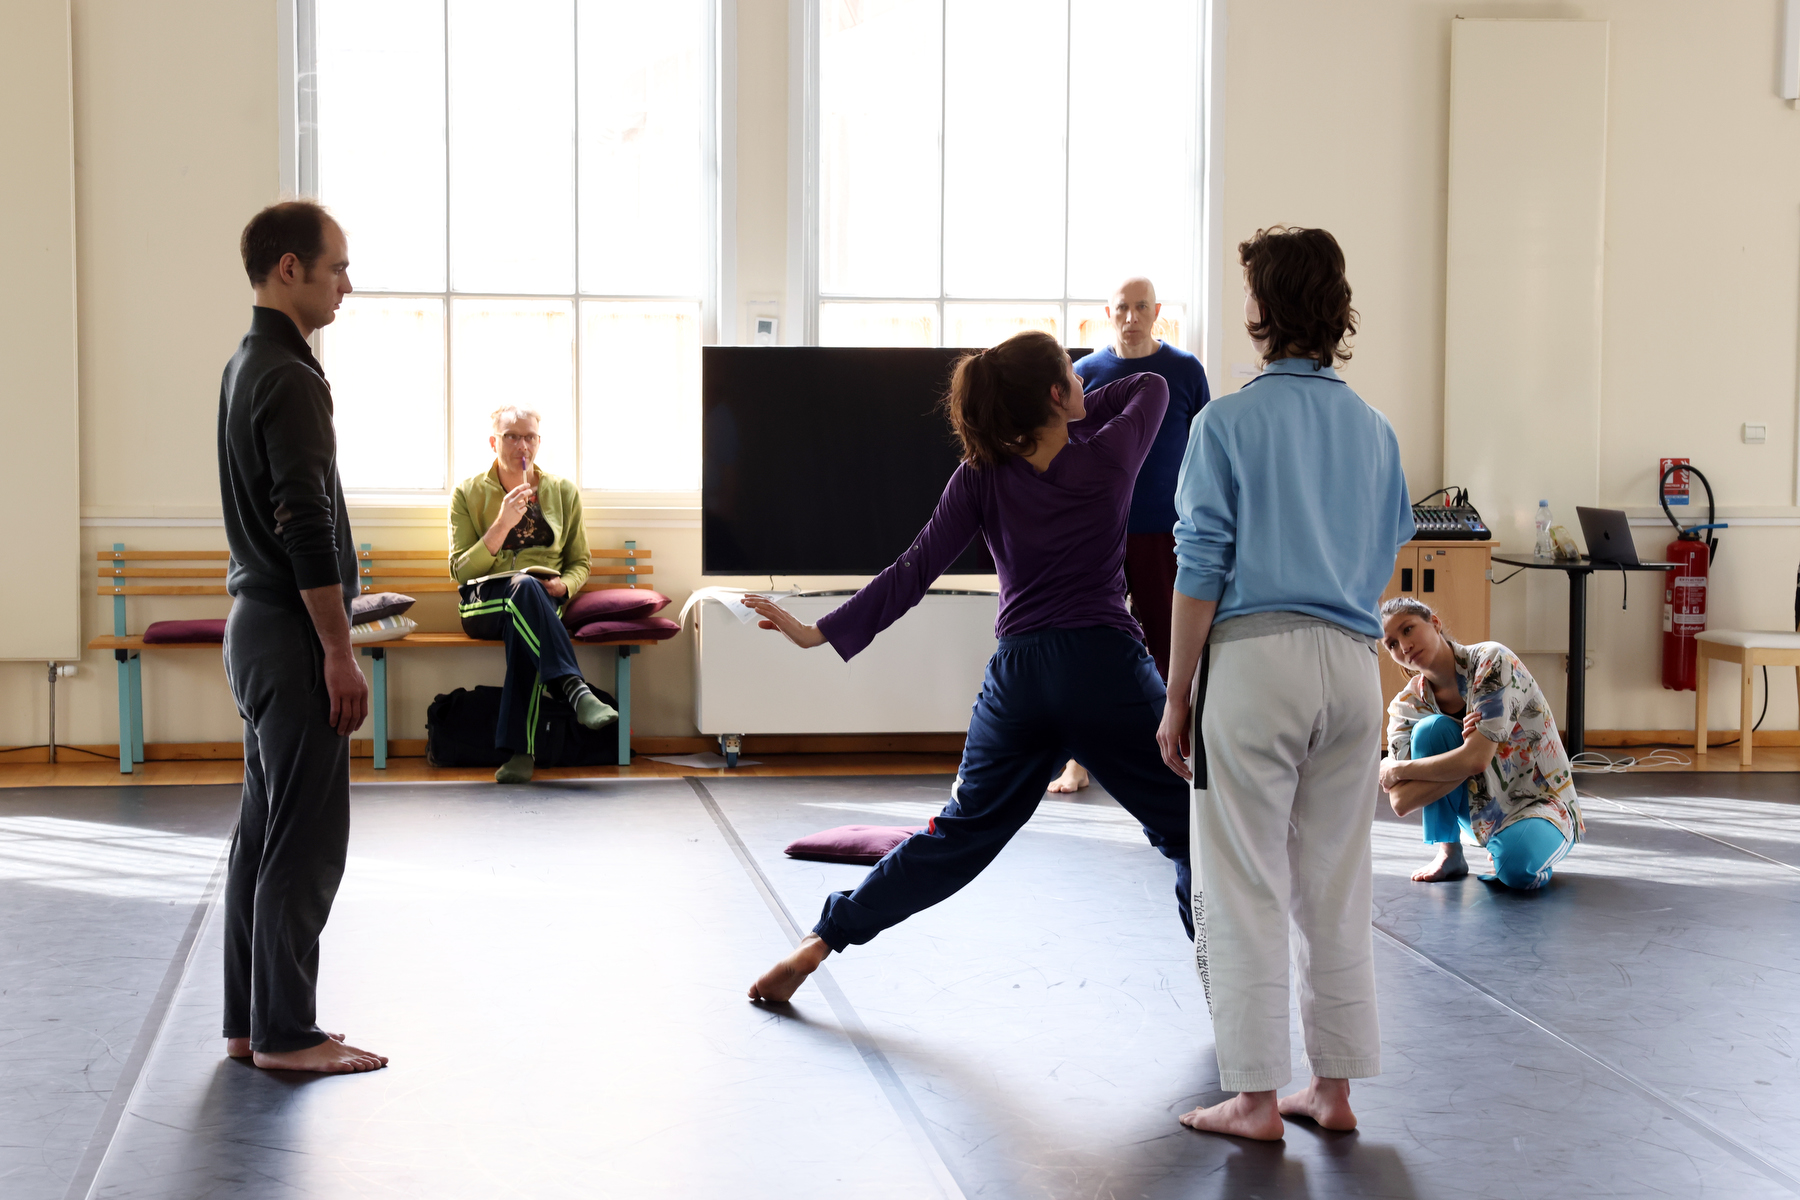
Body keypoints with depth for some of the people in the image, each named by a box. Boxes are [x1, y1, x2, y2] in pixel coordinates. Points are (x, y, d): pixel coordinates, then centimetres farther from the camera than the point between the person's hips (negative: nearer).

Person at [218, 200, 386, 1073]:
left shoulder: (245, 368, 15)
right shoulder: (292, 379, -17)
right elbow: (307, 528, -22)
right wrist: (339, 653, -18)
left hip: (255, 625, 10)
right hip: (290, 635, -10)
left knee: (263, 831, 13)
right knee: (305, 839, -4)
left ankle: (249, 1022, 19)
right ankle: (283, 1033, 2)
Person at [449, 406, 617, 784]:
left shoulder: (564, 492, 13)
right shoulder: (468, 493, 7)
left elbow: (580, 563, 20)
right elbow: (461, 569, 0)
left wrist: (564, 585, -5)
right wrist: (502, 525, -13)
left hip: (545, 602, 1)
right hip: (483, 604, -1)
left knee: (522, 627, -38)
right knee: (524, 586, -38)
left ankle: (520, 750, -43)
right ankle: (577, 690, -51)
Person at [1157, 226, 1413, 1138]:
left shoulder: (1228, 423, -5)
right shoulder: (1374, 430, 11)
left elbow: (1200, 573, -7)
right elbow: (1385, 560, 15)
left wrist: (1176, 699, -2)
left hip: (1256, 654, -5)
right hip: (1353, 662, 5)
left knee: (1246, 890, 2)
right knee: (1337, 888, 13)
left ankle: (1256, 1097, 5)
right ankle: (1334, 1087, 19)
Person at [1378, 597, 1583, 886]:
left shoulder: (1492, 661, -19)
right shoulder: (1406, 706, -5)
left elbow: (1476, 760, -29)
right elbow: (1400, 803, -15)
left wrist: (1397, 769, -17)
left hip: (1541, 805, -5)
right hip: (1481, 813, 5)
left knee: (1516, 869, -38)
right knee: (1431, 728, -22)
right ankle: (1448, 854, -10)